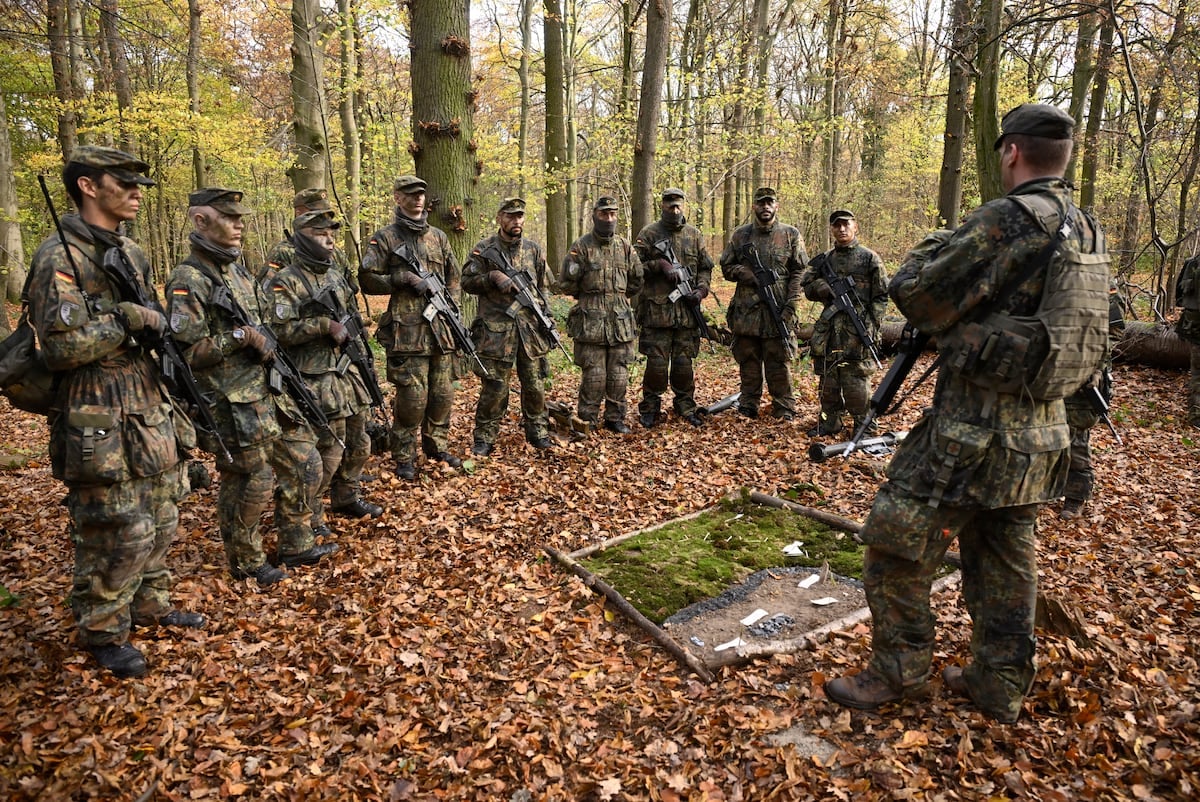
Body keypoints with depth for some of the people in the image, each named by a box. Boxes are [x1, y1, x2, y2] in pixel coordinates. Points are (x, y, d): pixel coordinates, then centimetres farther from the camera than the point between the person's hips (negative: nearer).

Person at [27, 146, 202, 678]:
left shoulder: (132, 253, 12)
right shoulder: (59, 257, -14)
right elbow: (60, 346, -22)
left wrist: (158, 325, 5)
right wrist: (128, 321, -18)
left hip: (152, 417, 8)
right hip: (102, 428, -8)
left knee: (160, 521, 17)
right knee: (115, 535, 1)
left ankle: (150, 605, 35)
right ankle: (103, 633, 20)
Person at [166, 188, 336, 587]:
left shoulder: (237, 269, 12)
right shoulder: (188, 281, -14)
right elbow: (186, 352, -19)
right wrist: (239, 336, -21)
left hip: (270, 393, 8)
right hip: (234, 406, -8)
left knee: (305, 465, 12)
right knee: (250, 485, 4)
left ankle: (296, 546, 27)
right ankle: (245, 562, 25)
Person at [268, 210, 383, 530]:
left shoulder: (335, 275, 13)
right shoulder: (286, 282, -11)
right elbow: (281, 330, -20)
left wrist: (350, 329, 10)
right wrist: (325, 325, -23)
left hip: (347, 374, 8)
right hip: (316, 382, -8)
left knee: (358, 444, 16)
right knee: (328, 451, -4)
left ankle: (346, 498, 35)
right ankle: (309, 516, 12)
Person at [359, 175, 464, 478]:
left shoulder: (438, 237, 15)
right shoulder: (385, 238, 0)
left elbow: (454, 277, 21)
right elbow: (367, 280, -4)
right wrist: (404, 278, -14)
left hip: (440, 328, 5)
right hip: (406, 331, -5)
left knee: (442, 394, 11)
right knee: (412, 398, -5)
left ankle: (437, 446, 29)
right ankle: (404, 458, 11)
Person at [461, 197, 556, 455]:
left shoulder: (534, 250, 10)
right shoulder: (484, 249, 0)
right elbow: (467, 282, 0)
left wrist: (545, 317, 9)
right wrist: (493, 277, -15)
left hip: (531, 328, 3)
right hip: (495, 330, -3)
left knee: (535, 385, 8)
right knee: (494, 387, 0)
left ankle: (538, 433, 23)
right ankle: (484, 439, 13)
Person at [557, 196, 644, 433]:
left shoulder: (625, 246, 10)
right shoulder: (581, 247, -2)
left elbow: (637, 281, 19)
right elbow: (566, 285, 0)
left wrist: (618, 298, 15)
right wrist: (587, 298, 1)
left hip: (621, 322, 4)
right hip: (590, 323, -4)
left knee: (619, 376, 7)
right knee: (593, 376, -2)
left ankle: (615, 419, 19)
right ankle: (587, 421, 11)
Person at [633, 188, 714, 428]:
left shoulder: (694, 234, 12)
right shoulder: (648, 234, 2)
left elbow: (706, 267, 16)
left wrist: (701, 289, -1)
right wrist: (660, 265, -14)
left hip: (687, 309, 3)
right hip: (656, 308, -3)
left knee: (684, 362, 9)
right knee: (657, 362, -1)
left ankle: (685, 406, 21)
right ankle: (650, 408, 12)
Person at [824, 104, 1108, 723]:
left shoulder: (1003, 221, -18)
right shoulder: (1089, 232, 9)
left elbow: (916, 294, -15)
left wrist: (935, 247, 6)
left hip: (971, 438, -9)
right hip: (1041, 436, 9)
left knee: (895, 547, 4)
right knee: (1007, 563, 19)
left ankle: (899, 674, 18)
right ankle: (1000, 685, 32)